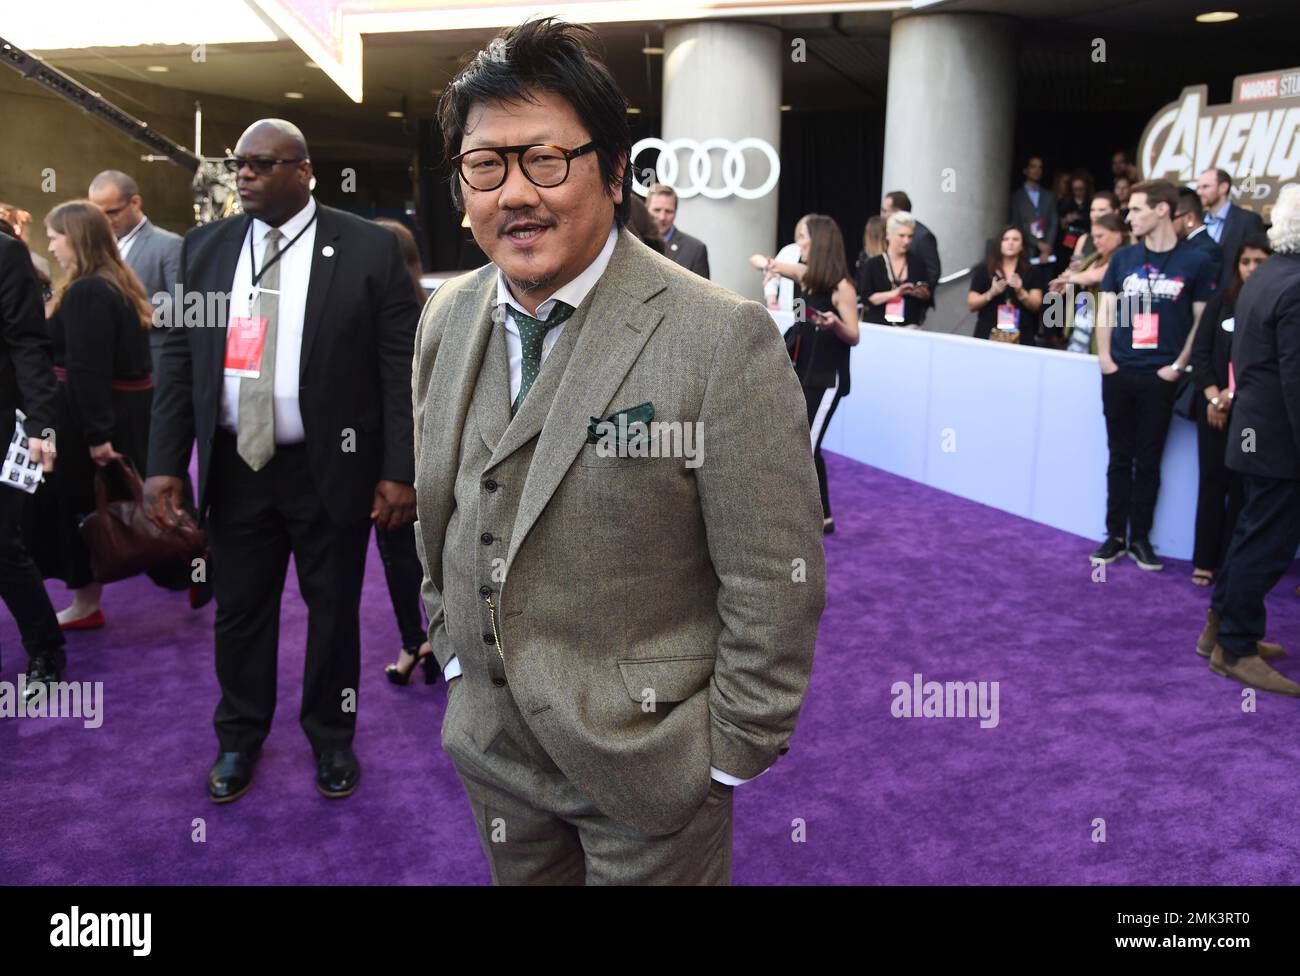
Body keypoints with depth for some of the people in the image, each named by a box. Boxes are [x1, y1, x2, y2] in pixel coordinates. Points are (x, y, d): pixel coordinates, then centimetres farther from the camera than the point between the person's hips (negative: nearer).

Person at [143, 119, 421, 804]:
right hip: (235, 466, 3)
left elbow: (402, 366, -8)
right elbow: (178, 359, 6)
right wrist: (165, 463, 0)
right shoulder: (205, 247, 6)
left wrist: (400, 470, -13)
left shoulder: (369, 249, -6)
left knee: (334, 610, 11)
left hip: (331, 469, -3)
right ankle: (239, 740, 35)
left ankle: (331, 738, 32)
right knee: (239, 610, 14)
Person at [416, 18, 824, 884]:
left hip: (646, 759, -5)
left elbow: (776, 586, -17)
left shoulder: (722, 340, -21)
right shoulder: (447, 318, 0)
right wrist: (454, 654, 12)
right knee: (519, 879, 24)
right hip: (492, 744, 6)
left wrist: (728, 756, -11)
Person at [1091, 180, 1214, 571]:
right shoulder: (1123, 258, 6)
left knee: (1149, 460, 6)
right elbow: (1106, 310, 8)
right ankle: (1115, 536, 15)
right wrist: (1104, 357, -3)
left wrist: (1177, 366, -7)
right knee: (1120, 457, 8)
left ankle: (1140, 538, 15)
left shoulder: (1195, 261, -2)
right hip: (1118, 374, 2)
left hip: (1159, 377, -2)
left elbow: (1202, 320, 0)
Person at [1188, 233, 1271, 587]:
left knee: (1242, 486, 2)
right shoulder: (1221, 300, 7)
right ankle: (1204, 560, 12)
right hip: (1213, 405, 2)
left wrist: (1237, 393, -14)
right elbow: (1200, 351, 2)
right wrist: (1213, 397, -9)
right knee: (1212, 481, 5)